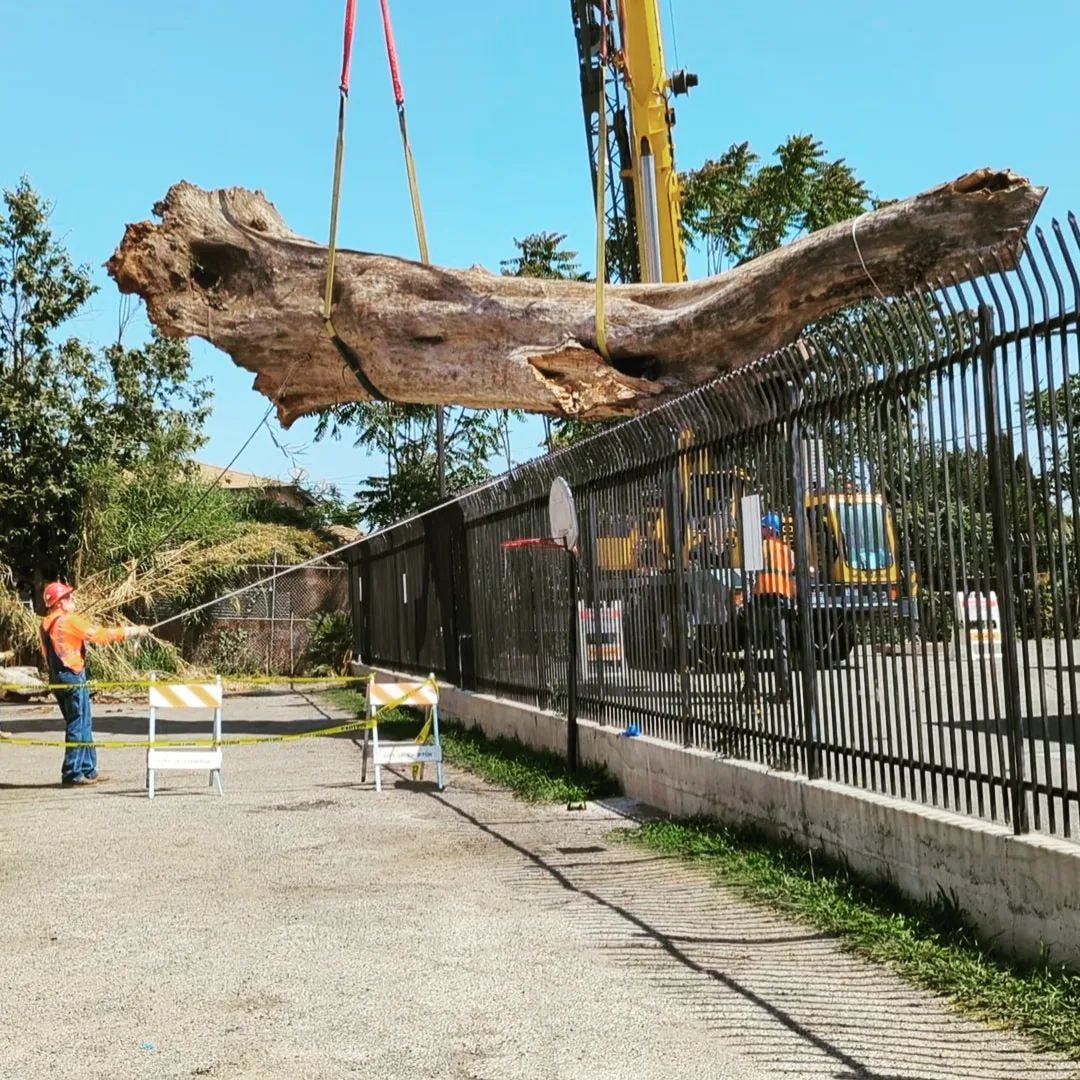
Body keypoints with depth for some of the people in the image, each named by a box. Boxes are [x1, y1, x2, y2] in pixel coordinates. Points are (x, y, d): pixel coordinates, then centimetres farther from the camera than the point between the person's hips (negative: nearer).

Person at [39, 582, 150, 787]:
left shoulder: (46, 624, 11)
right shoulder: (69, 621, -14)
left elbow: (46, 653, 15)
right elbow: (100, 634, -12)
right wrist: (132, 631, -4)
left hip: (57, 678, 9)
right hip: (73, 678, -9)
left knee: (84, 726, 15)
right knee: (78, 726, -2)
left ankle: (88, 770, 20)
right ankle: (72, 774, -1)